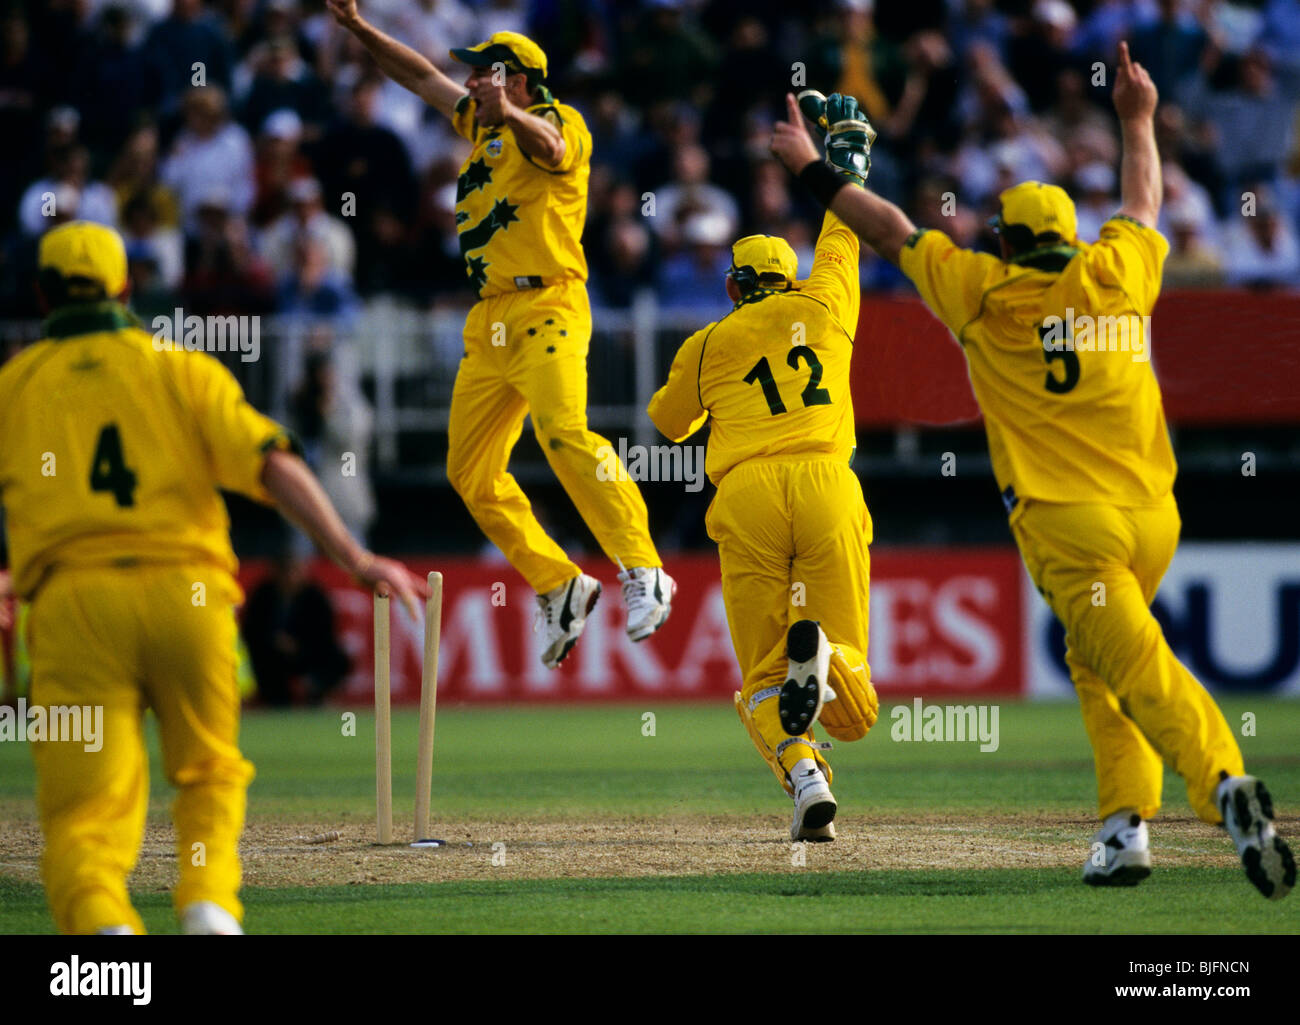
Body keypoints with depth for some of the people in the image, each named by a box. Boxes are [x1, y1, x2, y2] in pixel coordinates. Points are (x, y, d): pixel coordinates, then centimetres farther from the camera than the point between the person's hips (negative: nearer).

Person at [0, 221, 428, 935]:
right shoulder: (183, 369, 15)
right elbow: (271, 462, 0)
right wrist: (353, 560, -7)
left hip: (72, 601, -1)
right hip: (187, 593, 1)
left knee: (83, 820, -4)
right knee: (211, 776, 22)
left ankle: (103, 925, -35)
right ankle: (208, 903, -6)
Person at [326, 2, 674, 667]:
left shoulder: (557, 123, -7)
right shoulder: (484, 128, 18)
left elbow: (548, 148, -31)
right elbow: (423, 78, 29)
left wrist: (509, 114, -52)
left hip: (547, 310, -9)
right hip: (490, 324, 9)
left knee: (563, 435, -29)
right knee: (471, 473, 8)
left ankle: (643, 574, -31)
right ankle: (559, 588, 14)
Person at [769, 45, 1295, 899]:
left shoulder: (985, 292, 4)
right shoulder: (1115, 275, 10)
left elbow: (890, 229, 15)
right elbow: (1143, 206, 30)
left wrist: (812, 168, 26)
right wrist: (1138, 121, 45)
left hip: (1067, 522, -4)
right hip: (1152, 513, 4)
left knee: (1141, 669, -15)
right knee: (1098, 663, 21)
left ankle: (1225, 779, -37)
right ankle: (1125, 827, 10)